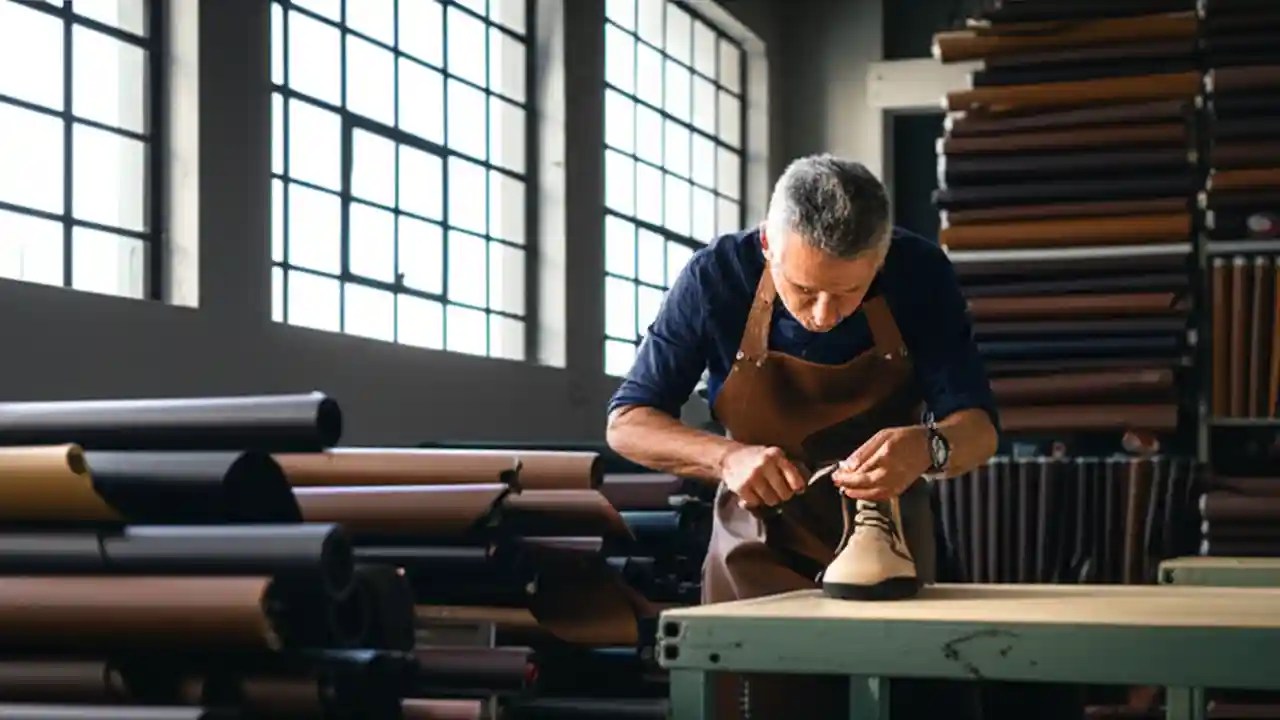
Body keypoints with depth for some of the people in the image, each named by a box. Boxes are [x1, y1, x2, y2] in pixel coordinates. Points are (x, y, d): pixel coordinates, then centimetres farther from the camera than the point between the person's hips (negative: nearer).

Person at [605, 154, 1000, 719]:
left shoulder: (920, 274, -19)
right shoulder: (716, 276, -21)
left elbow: (979, 428, -19)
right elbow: (627, 423, -15)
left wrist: (929, 448, -42)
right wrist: (727, 456, -33)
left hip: (887, 543, 1)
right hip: (759, 550, -1)